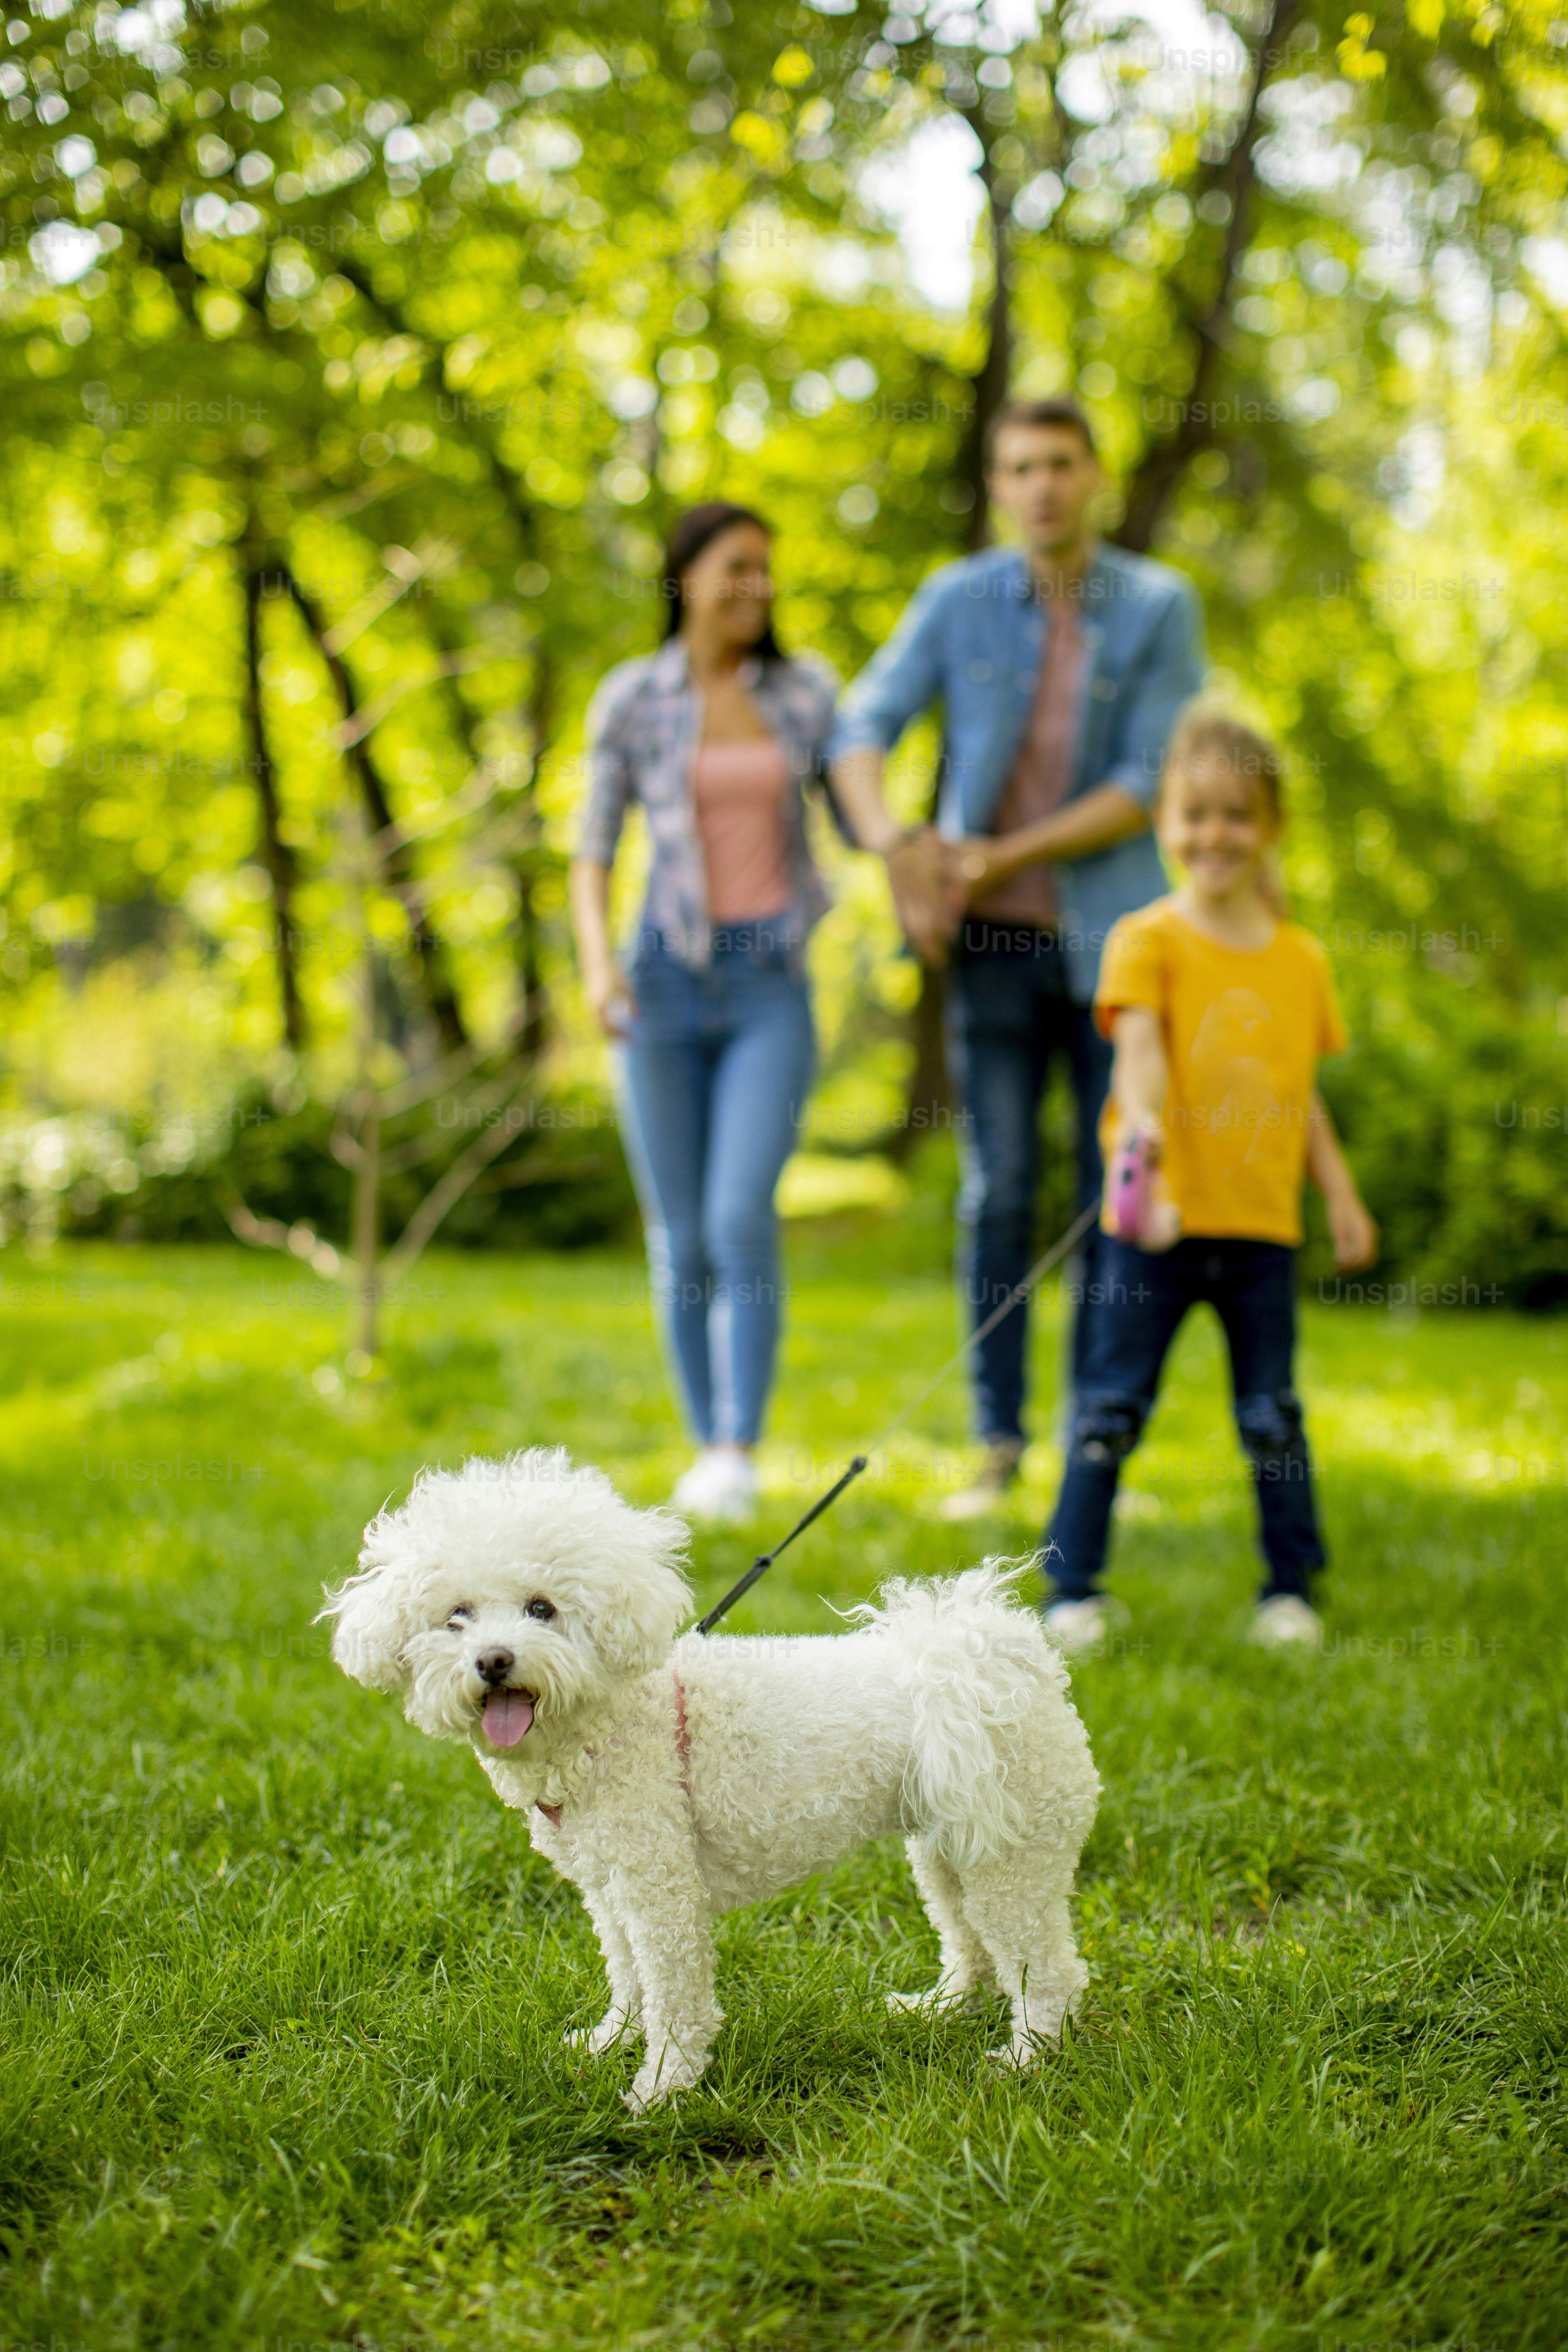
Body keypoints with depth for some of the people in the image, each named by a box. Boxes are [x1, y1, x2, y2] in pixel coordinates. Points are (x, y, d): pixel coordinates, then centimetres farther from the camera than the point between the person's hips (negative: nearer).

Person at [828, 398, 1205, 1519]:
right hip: (993, 939, 1)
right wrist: (895, 848, -20)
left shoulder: (1160, 607, -2)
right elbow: (864, 727, -2)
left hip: (1114, 935, -1)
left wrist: (1003, 857, -13)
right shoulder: (959, 600, 3)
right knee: (999, 1193, 1)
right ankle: (999, 1443, 9)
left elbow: (1149, 789, -8)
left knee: (1115, 1195, 2)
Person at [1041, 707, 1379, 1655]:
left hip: (1263, 1226, 3)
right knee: (1112, 1408, 1)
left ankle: (1292, 1591, 21)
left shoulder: (1302, 957, 9)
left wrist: (1341, 1195, 10)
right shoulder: (1149, 940, -3)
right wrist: (1141, 1115, -39)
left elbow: (1304, 1095, 16)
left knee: (1274, 1416, 8)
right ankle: (1076, 1591, 9)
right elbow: (1138, 1044, -19)